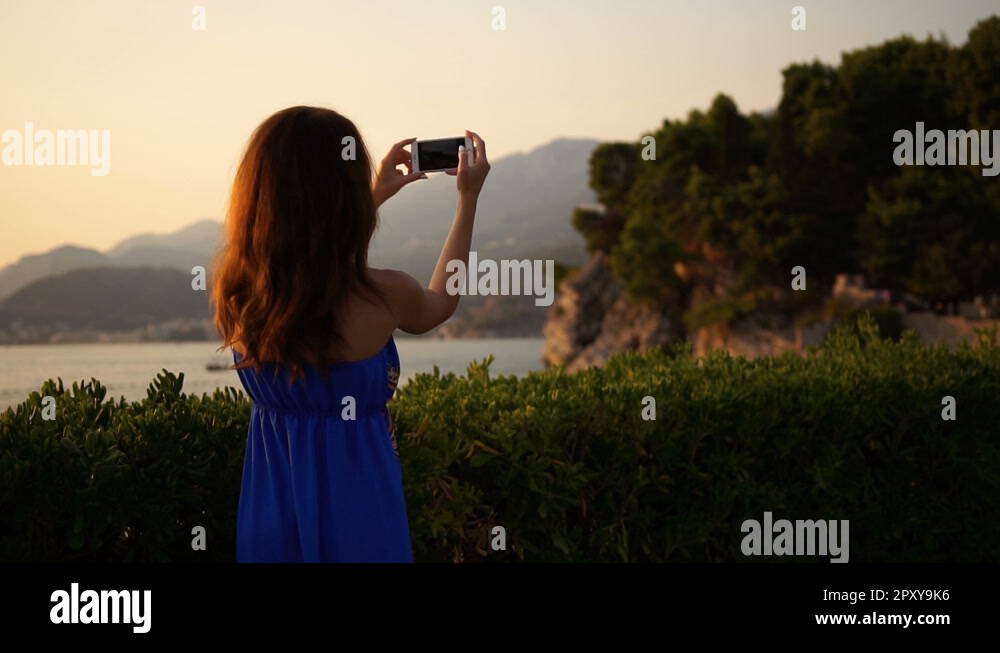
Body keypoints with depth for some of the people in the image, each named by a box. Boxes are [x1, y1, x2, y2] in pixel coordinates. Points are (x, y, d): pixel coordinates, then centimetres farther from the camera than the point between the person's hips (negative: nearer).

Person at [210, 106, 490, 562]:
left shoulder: (232, 285, -10)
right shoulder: (380, 297, -21)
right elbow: (441, 303, 5)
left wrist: (378, 195, 21)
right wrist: (468, 199, 13)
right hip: (354, 511, -4)